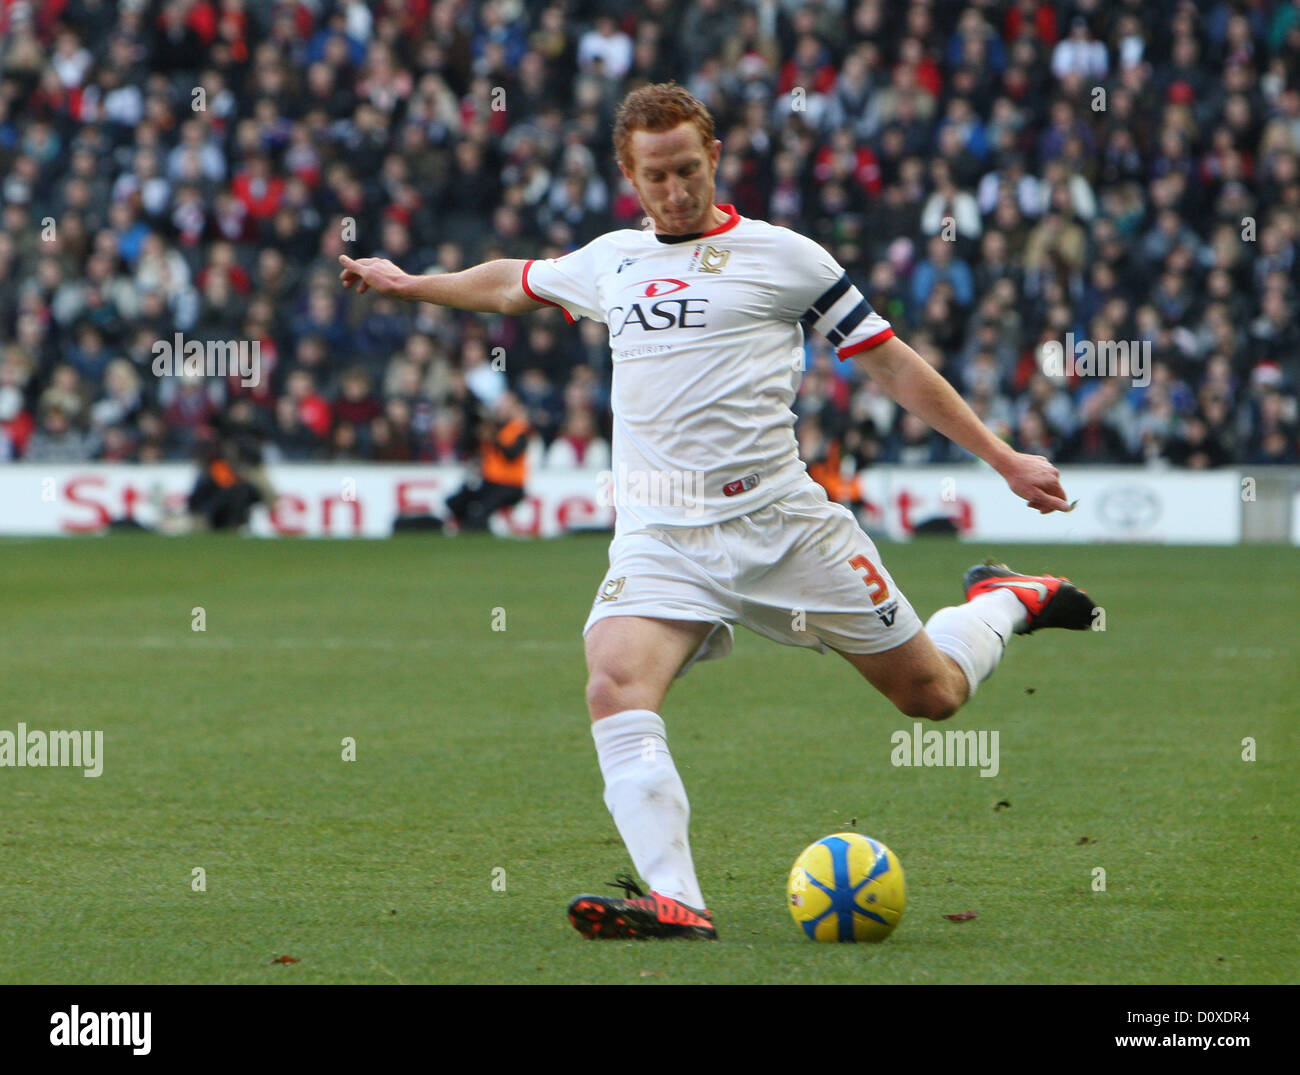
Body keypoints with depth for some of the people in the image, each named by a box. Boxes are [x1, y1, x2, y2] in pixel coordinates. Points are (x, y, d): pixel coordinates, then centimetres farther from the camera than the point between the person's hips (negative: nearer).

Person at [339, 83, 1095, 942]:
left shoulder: (784, 257, 1)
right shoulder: (610, 262, 14)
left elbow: (892, 361, 6)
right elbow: (513, 285, 35)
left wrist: (1003, 459, 5)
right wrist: (409, 284, 43)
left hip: (779, 518, -3)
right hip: (659, 537, 3)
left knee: (933, 692, 4)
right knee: (616, 688, -26)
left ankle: (1006, 602, 38)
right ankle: (675, 904, -33)